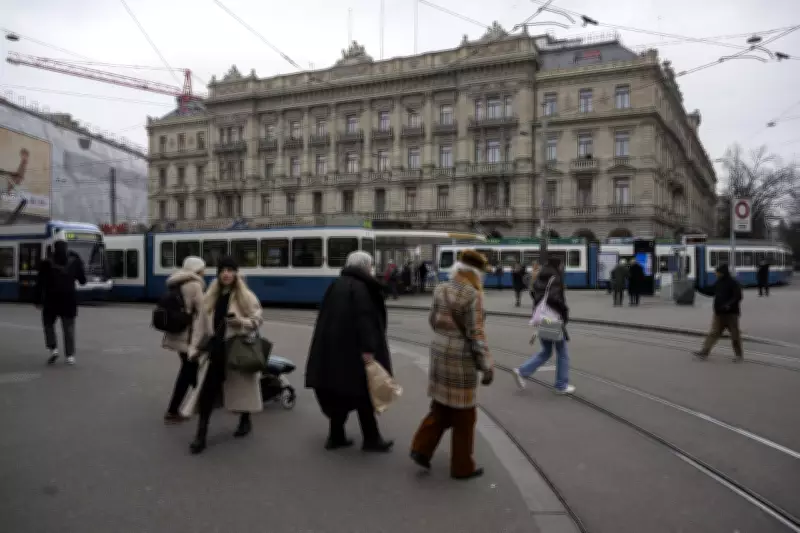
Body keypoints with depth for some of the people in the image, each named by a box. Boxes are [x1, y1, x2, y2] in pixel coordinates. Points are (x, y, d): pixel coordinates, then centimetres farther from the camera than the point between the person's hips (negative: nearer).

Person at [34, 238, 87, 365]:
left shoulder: (47, 263, -3)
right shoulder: (74, 261, 1)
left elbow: (40, 283, -4)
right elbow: (82, 280, 7)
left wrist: (37, 300, 3)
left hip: (51, 299, -1)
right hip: (69, 299, 1)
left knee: (48, 324, 17)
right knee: (69, 327, 5)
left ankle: (53, 349, 0)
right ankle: (70, 356, 1)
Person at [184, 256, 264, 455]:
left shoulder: (246, 296, -7)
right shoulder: (210, 297, 7)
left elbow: (257, 320, -7)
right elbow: (203, 325, 10)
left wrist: (240, 321, -24)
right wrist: (195, 348, 6)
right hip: (216, 350, 4)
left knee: (241, 388, 12)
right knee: (207, 390, -2)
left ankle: (245, 421, 36)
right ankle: (201, 434, 4)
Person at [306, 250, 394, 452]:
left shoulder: (336, 285, 13)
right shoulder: (360, 287, -13)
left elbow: (326, 317, 18)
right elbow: (365, 319, -22)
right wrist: (368, 349, -25)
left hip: (332, 346, 8)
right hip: (352, 348, -8)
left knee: (339, 391, 14)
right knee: (362, 392, 2)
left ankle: (336, 436, 19)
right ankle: (371, 438, 11)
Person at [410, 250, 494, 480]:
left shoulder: (441, 290, 2)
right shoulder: (473, 295, -17)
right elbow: (476, 333, -17)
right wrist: (487, 366, -11)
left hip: (439, 353, 7)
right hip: (461, 358, -6)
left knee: (440, 406, 22)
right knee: (463, 416, 8)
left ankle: (421, 448, 15)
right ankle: (462, 466, 20)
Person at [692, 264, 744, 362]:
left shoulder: (733, 283, -11)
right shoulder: (719, 283, 11)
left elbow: (738, 296, -19)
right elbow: (709, 291, 20)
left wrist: (729, 304, -31)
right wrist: (698, 288, 13)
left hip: (731, 313, -7)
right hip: (719, 313, 7)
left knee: (734, 334, 4)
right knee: (713, 333, 5)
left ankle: (739, 355, 17)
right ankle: (704, 352, 4)